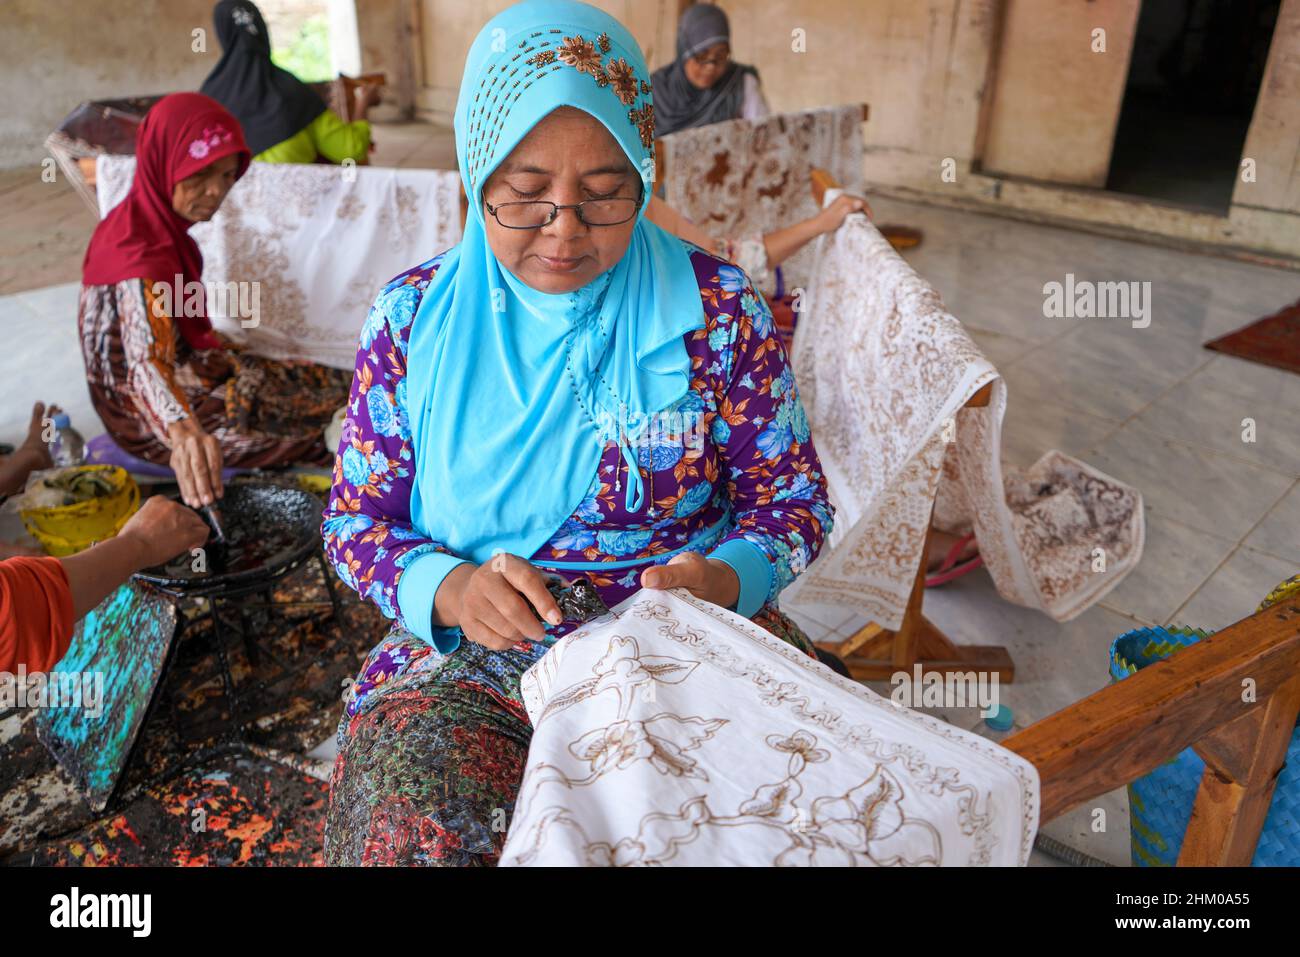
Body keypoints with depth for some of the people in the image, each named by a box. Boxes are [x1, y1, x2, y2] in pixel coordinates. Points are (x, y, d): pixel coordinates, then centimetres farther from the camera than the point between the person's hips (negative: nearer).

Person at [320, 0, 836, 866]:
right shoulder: (414, 317, 0)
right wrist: (451, 589, -19)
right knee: (414, 835, -29)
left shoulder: (716, 308, -3)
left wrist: (720, 580, -21)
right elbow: (358, 517, 3)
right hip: (469, 665, 0)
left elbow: (792, 498, 2)